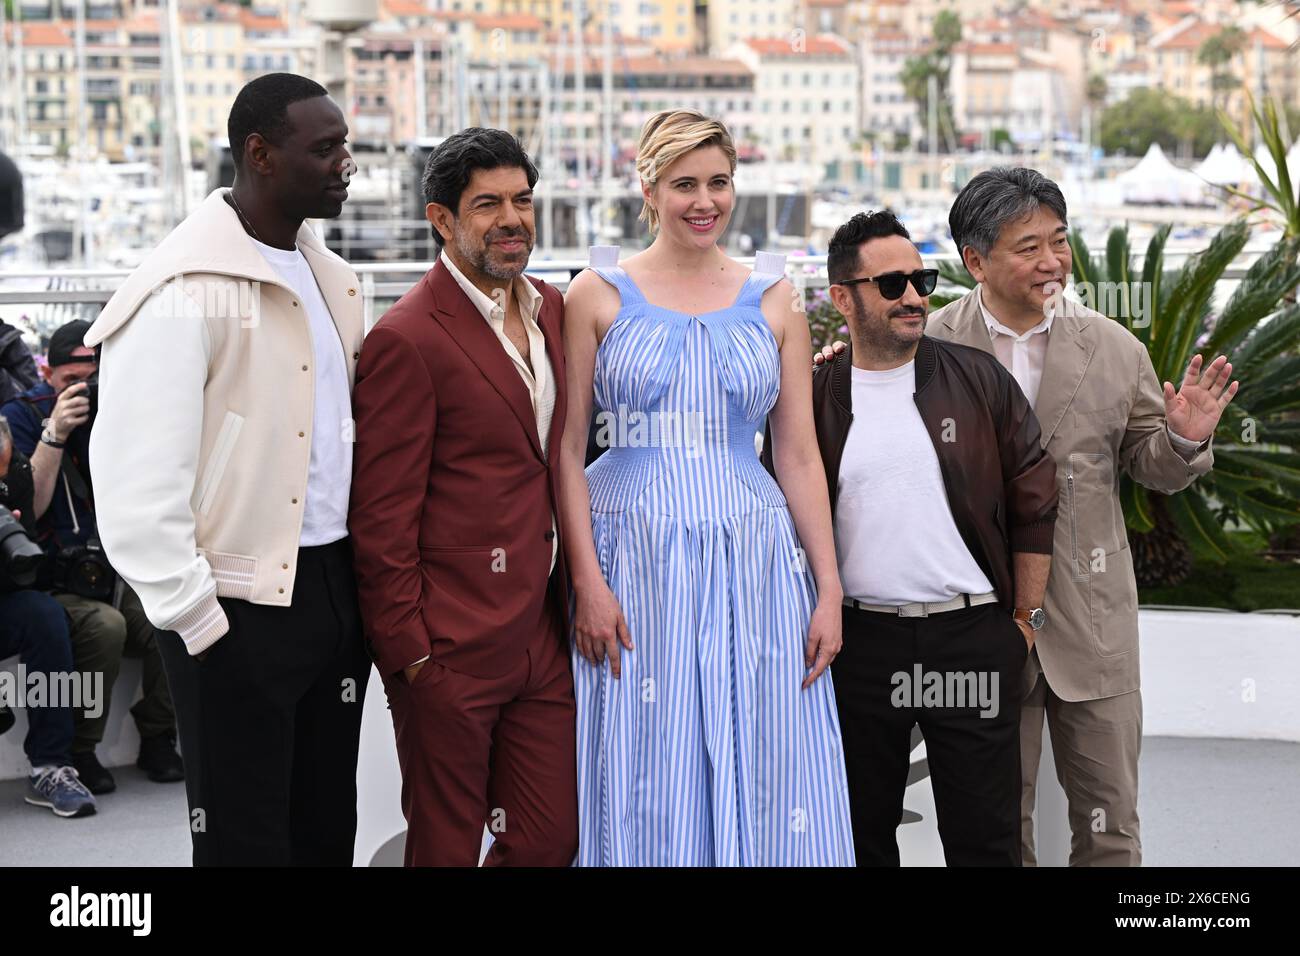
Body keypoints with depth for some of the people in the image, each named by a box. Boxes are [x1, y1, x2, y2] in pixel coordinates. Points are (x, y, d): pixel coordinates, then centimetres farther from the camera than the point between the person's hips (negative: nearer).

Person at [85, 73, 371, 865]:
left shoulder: (331, 277, 10)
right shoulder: (185, 292, -15)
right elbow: (136, 482, -19)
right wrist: (196, 618, -17)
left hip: (336, 586, 7)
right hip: (242, 604, -7)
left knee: (328, 828, 15)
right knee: (247, 839, 3)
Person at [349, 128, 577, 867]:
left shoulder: (551, 309, 10)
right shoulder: (408, 340, -14)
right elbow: (382, 516, -13)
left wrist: (574, 600, 12)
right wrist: (410, 652, -13)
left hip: (544, 635, 7)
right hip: (451, 647, -7)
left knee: (554, 839, 11)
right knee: (446, 847, 7)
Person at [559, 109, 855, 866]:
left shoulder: (774, 300, 8)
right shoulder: (598, 295, 3)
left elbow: (801, 455, 8)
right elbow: (568, 452, 0)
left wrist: (828, 590, 1)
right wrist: (589, 581, -9)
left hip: (752, 559, 2)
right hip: (634, 559, -2)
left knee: (761, 781, 3)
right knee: (647, 785, 2)